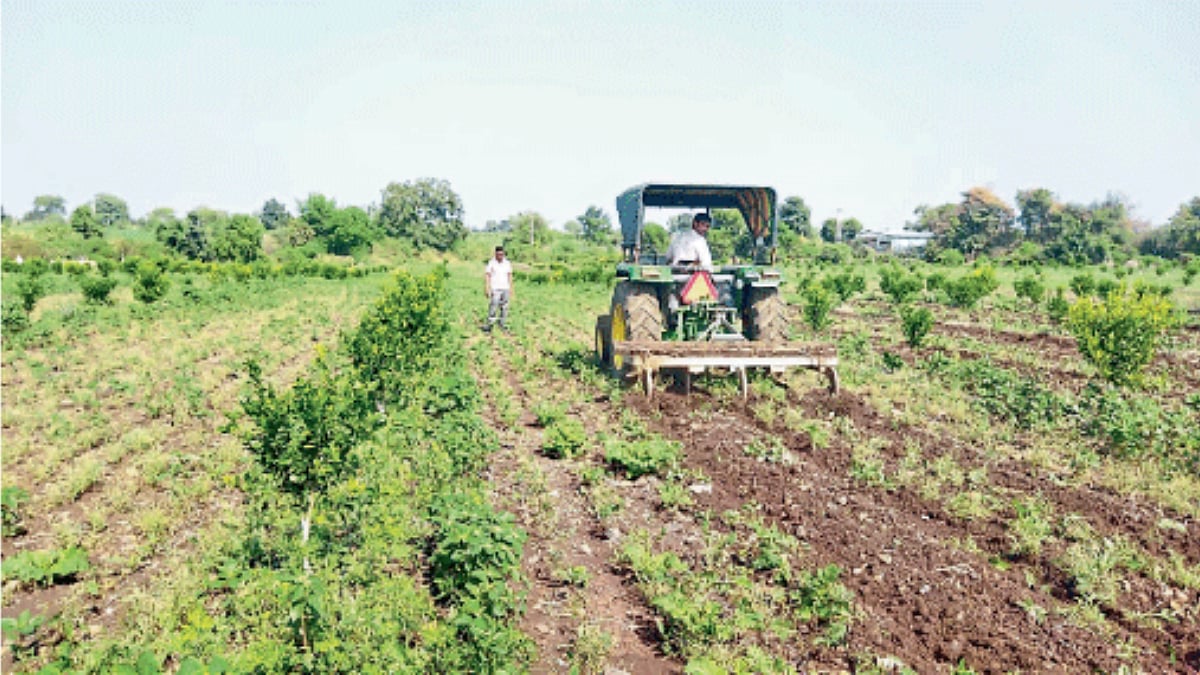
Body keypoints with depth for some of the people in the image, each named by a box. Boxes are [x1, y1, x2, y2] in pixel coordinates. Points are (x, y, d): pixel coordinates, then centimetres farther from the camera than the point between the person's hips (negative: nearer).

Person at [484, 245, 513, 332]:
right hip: (495, 289, -4)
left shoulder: (507, 263, 6)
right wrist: (487, 288, -12)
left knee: (504, 307, 4)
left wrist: (511, 288, 11)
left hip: (505, 288, 4)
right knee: (493, 306, -10)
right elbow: (487, 276, -6)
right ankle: (490, 324, -4)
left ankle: (503, 325, 11)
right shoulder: (491, 263, -5)